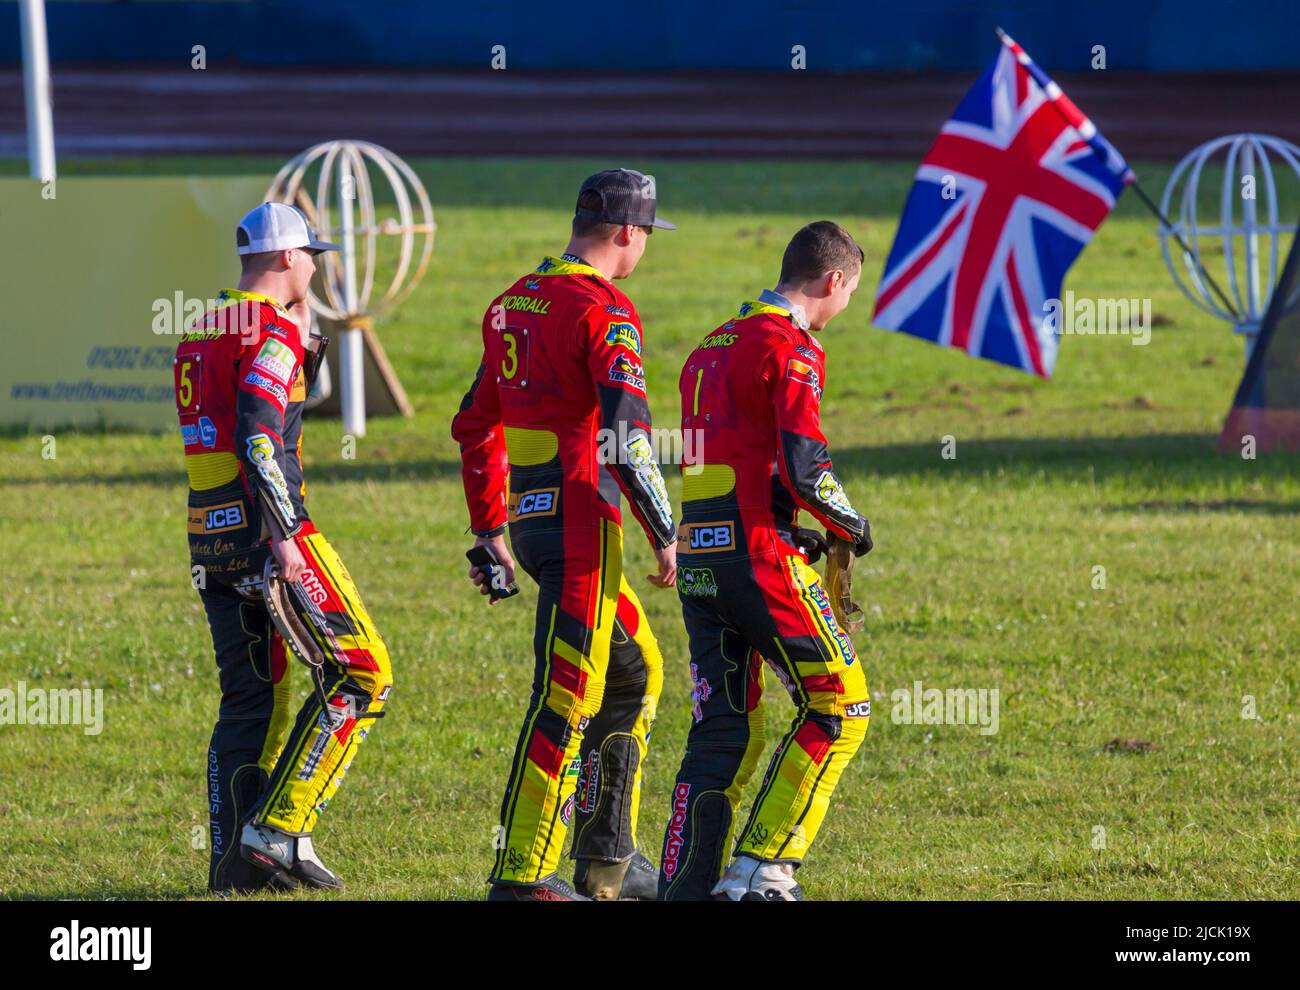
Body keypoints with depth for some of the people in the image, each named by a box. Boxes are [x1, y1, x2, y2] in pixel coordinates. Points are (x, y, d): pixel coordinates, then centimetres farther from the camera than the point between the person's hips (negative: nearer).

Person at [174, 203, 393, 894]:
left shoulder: (203, 332, 16)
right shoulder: (270, 332, -11)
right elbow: (258, 436, -22)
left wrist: (303, 333, 23)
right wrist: (284, 538, -24)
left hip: (210, 542, 9)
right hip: (262, 528, -9)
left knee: (252, 698, 12)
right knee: (361, 673, -4)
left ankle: (237, 861, 8)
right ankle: (280, 828, -11)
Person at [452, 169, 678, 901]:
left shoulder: (515, 303, 14)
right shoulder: (605, 313, -12)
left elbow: (475, 424, 21)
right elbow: (628, 438, -20)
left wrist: (490, 528, 26)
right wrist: (665, 534, -12)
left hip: (527, 520, 9)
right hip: (581, 523, -9)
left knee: (635, 674, 20)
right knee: (568, 696, -6)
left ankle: (609, 861, 22)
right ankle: (522, 874, -7)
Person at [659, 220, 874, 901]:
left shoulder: (712, 347, 19)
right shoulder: (791, 348, -9)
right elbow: (803, 468, -18)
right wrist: (849, 525, 0)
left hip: (696, 557, 8)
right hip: (758, 557, -8)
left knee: (725, 728, 11)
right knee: (839, 703, 0)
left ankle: (686, 883, 6)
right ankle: (760, 867, -5)